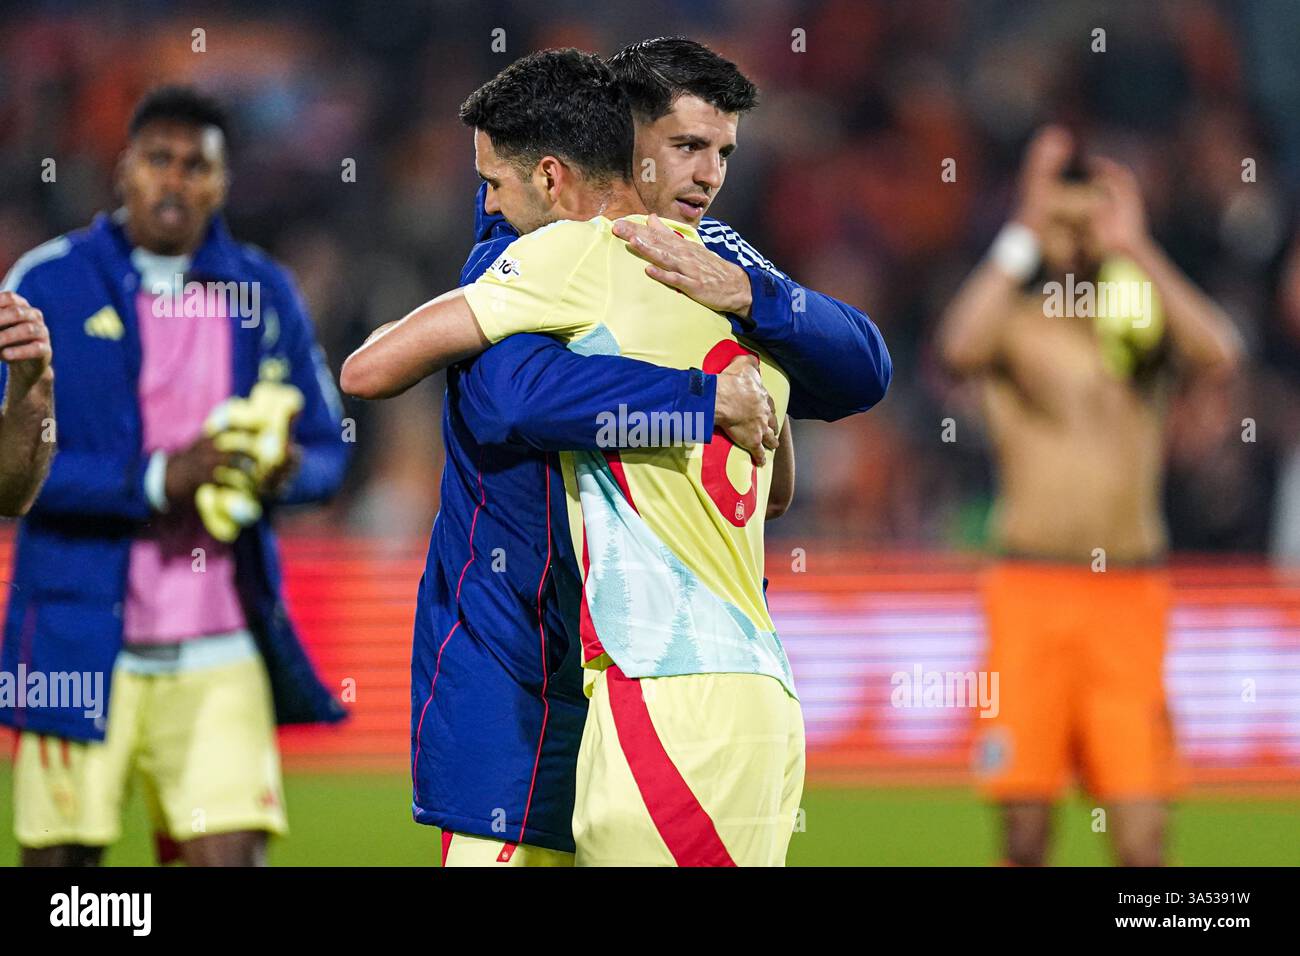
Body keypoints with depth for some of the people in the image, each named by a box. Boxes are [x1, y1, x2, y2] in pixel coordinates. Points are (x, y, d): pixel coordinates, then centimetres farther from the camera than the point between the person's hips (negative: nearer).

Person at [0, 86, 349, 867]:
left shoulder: (266, 295, 8)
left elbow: (328, 447, 14)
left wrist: (286, 472, -10)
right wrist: (156, 479, -21)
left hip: (221, 648, 2)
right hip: (79, 645, -2)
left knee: (232, 853, -11)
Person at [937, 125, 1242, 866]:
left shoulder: (1146, 314, 9)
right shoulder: (1013, 319, 3)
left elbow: (1220, 354, -13)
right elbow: (960, 347, -21)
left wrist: (1136, 248, -10)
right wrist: (1025, 234, -17)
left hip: (1130, 590, 1)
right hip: (1032, 584, -1)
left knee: (1142, 829, -7)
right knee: (1026, 822, 1)